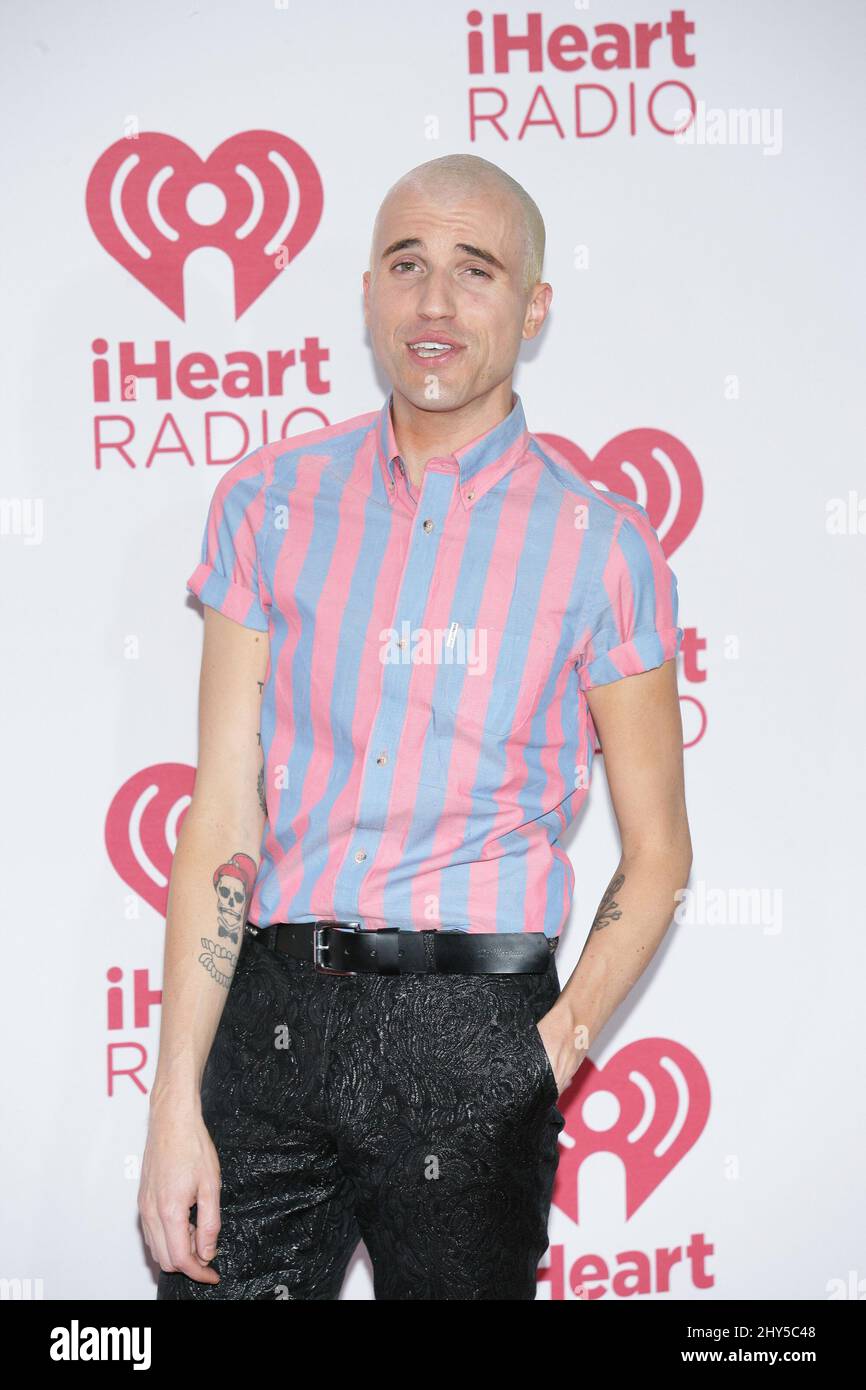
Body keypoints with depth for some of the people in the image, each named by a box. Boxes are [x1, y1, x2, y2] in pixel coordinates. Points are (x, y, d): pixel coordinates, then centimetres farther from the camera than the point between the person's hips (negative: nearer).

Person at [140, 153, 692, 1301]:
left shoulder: (601, 541, 0)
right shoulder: (270, 501, 5)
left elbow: (657, 849, 5)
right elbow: (224, 811, 1)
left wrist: (553, 1053, -7)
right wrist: (177, 1100, -4)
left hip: (475, 1028, -1)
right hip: (272, 1008, 2)